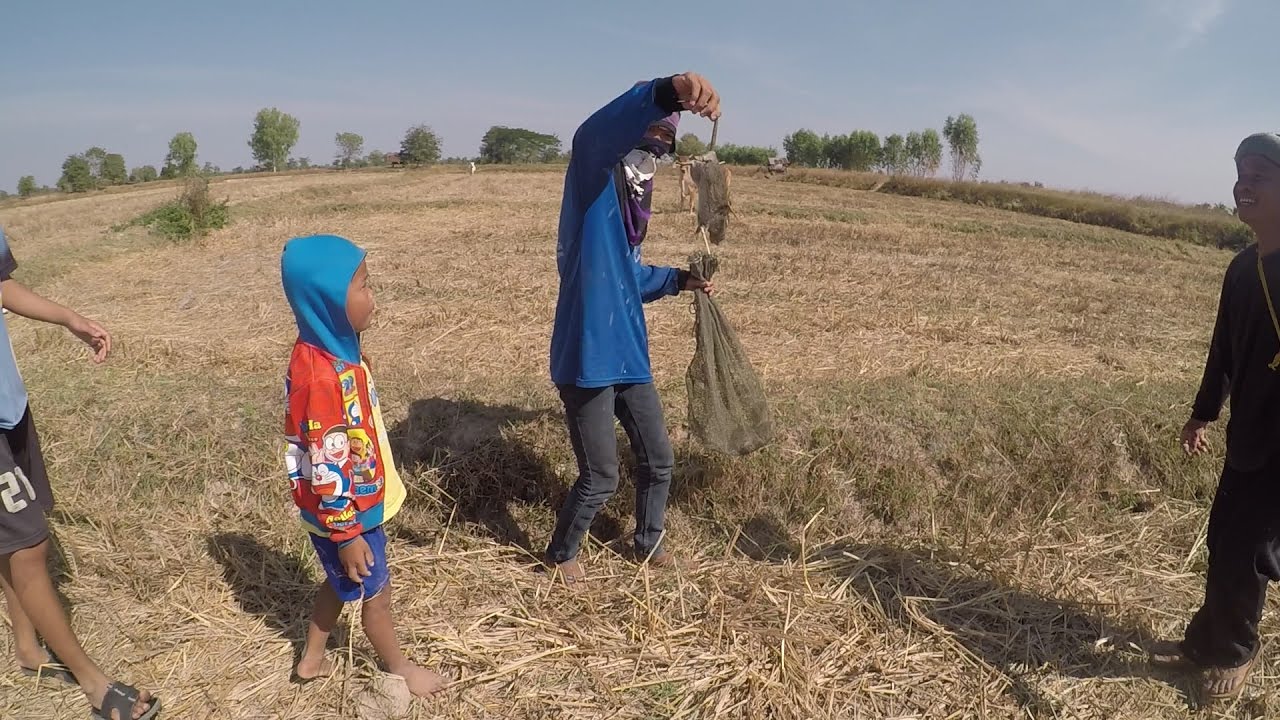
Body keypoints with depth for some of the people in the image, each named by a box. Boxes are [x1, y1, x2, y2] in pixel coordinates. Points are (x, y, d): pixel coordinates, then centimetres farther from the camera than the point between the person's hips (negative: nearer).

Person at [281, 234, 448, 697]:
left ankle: (312, 660, 48)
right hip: (344, 511, -9)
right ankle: (399, 669, 38)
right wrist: (347, 534, -20)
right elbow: (326, 469, -29)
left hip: (351, 502, 9)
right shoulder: (323, 377, -33)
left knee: (341, 583, 28)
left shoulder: (332, 348, -3)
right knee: (375, 592, 14)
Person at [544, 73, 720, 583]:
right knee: (600, 480, 5)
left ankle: (649, 542, 42)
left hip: (628, 354, 8)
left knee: (658, 460, 18)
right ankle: (562, 554, 32)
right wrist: (668, 93, -53)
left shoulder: (632, 198, 14)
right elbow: (594, 134, -37)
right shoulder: (594, 178, -12)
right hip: (588, 359, -8)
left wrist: (679, 280, 14)